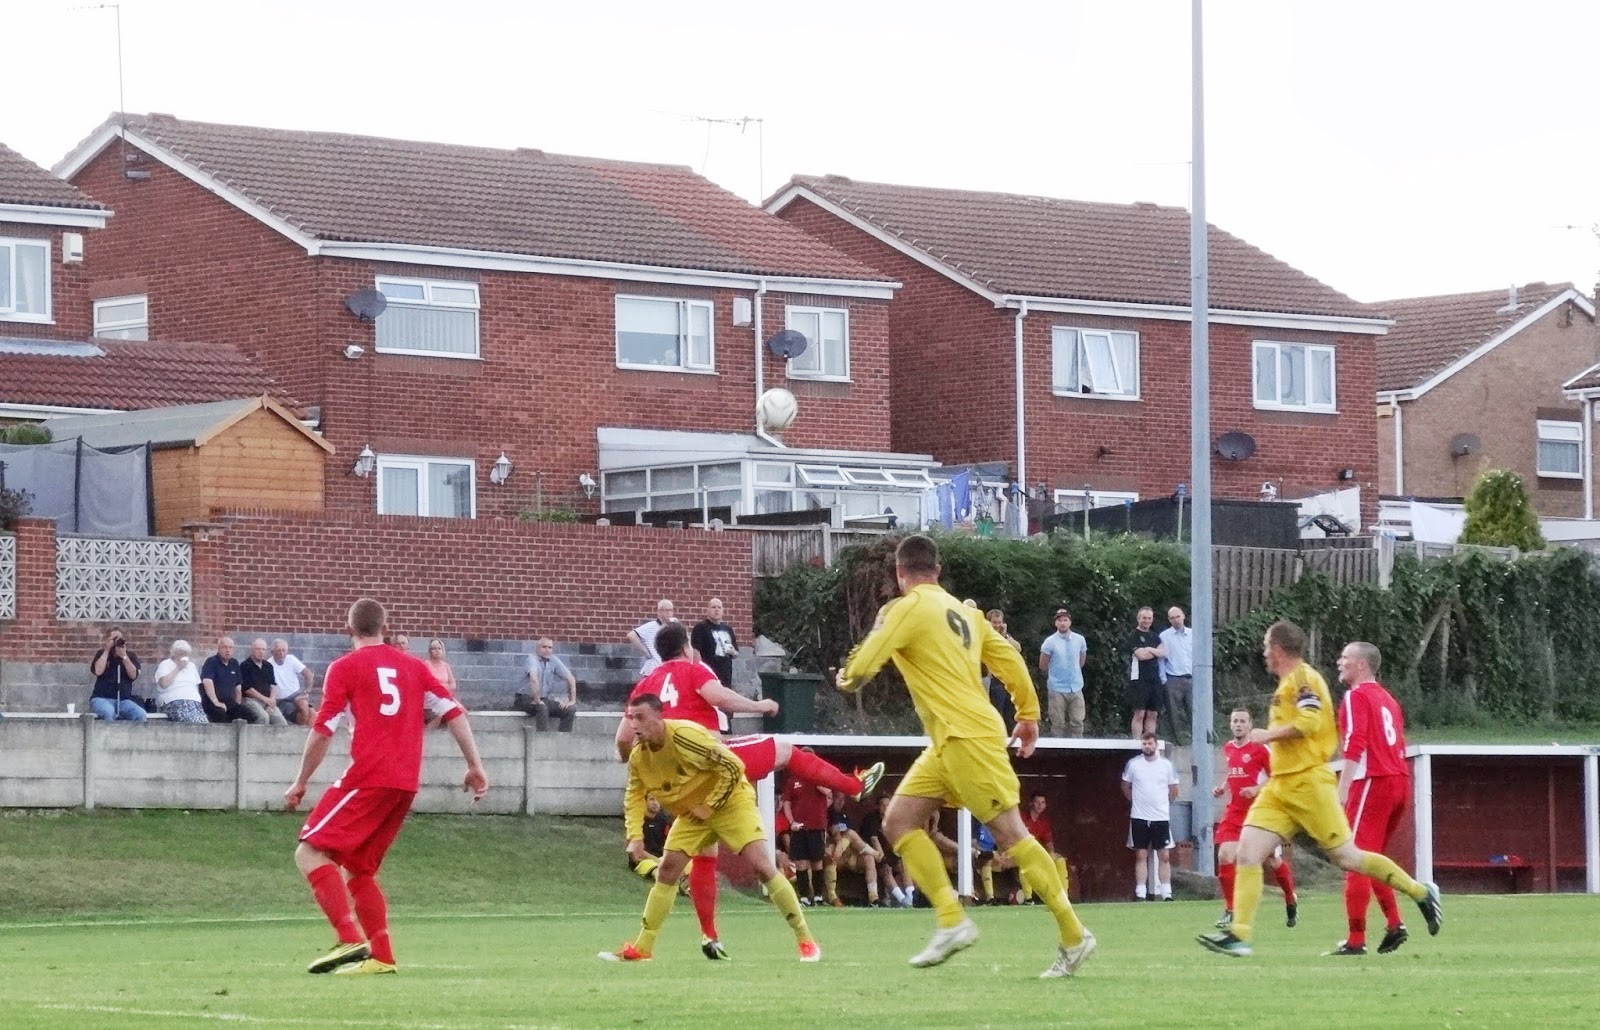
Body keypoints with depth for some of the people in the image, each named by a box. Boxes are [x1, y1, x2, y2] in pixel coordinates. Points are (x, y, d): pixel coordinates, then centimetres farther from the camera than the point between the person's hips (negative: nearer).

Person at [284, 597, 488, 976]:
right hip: (407, 784, 7)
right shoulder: (412, 665, 18)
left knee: (310, 852, -6)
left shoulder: (345, 667, 2)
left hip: (369, 777, -7)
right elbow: (453, 713, 10)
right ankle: (381, 957, 10)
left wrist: (300, 783, 4)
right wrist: (475, 766, 12)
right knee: (358, 867, 18)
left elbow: (323, 730, -3)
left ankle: (351, 940, -22)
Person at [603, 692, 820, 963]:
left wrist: (709, 806, -21)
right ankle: (642, 947, 6)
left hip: (730, 801, -7)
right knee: (667, 870, -3)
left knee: (761, 864, -18)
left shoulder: (684, 736, -30)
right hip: (691, 811, 7)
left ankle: (806, 941, -11)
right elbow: (634, 796, 7)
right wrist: (635, 836, -7)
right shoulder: (638, 756, -7)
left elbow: (733, 767, -27)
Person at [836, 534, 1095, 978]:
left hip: (968, 739, -9)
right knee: (899, 821, 6)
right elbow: (1009, 658, 16)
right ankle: (951, 921, 0)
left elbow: (860, 668, -11)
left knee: (1010, 834, -7)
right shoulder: (962, 610, 15)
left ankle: (1073, 936, -3)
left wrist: (845, 677, 12)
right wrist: (1028, 715, 23)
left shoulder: (908, 608, -8)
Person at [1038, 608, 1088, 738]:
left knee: (1077, 722, 1)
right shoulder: (1050, 642, -8)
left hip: (1076, 689, 3)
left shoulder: (1080, 640, 2)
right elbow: (1043, 666, 2)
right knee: (1058, 724, 0)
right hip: (1057, 689, -3)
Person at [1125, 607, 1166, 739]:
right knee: (1139, 713, -9)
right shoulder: (1134, 636, -1)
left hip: (1154, 678, 6)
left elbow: (1164, 653, 6)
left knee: (1152, 715, 5)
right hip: (1139, 678, -6)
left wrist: (1150, 650, -8)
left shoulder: (1155, 637, 19)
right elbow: (1141, 655, -13)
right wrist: (1156, 652, 2)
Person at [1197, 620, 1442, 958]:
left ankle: (1421, 893, 10)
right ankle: (1239, 935, -11)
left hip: (1308, 783, -9)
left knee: (1346, 857, -5)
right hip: (1280, 787, 9)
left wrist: (1269, 735, -15)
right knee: (1248, 853, -6)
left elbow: (1310, 720, -24)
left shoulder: (1302, 677, -10)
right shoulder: (1288, 682, 20)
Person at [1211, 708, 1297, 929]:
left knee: (1272, 860, 8)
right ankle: (1229, 911, -3)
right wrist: (1221, 788, 8)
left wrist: (1257, 789, -20)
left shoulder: (1260, 749, -8)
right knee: (1225, 856, -13)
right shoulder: (1228, 749, 9)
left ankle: (1291, 901, 34)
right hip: (1234, 813, 4)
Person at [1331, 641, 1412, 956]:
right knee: (1372, 859, 18)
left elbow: (1354, 744, -16)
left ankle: (1356, 939, -11)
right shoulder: (1387, 699, 20)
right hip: (1400, 781, 9)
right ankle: (1394, 924, 7)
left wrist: (1342, 789, -21)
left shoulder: (1356, 696, -5)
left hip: (1373, 782, -9)